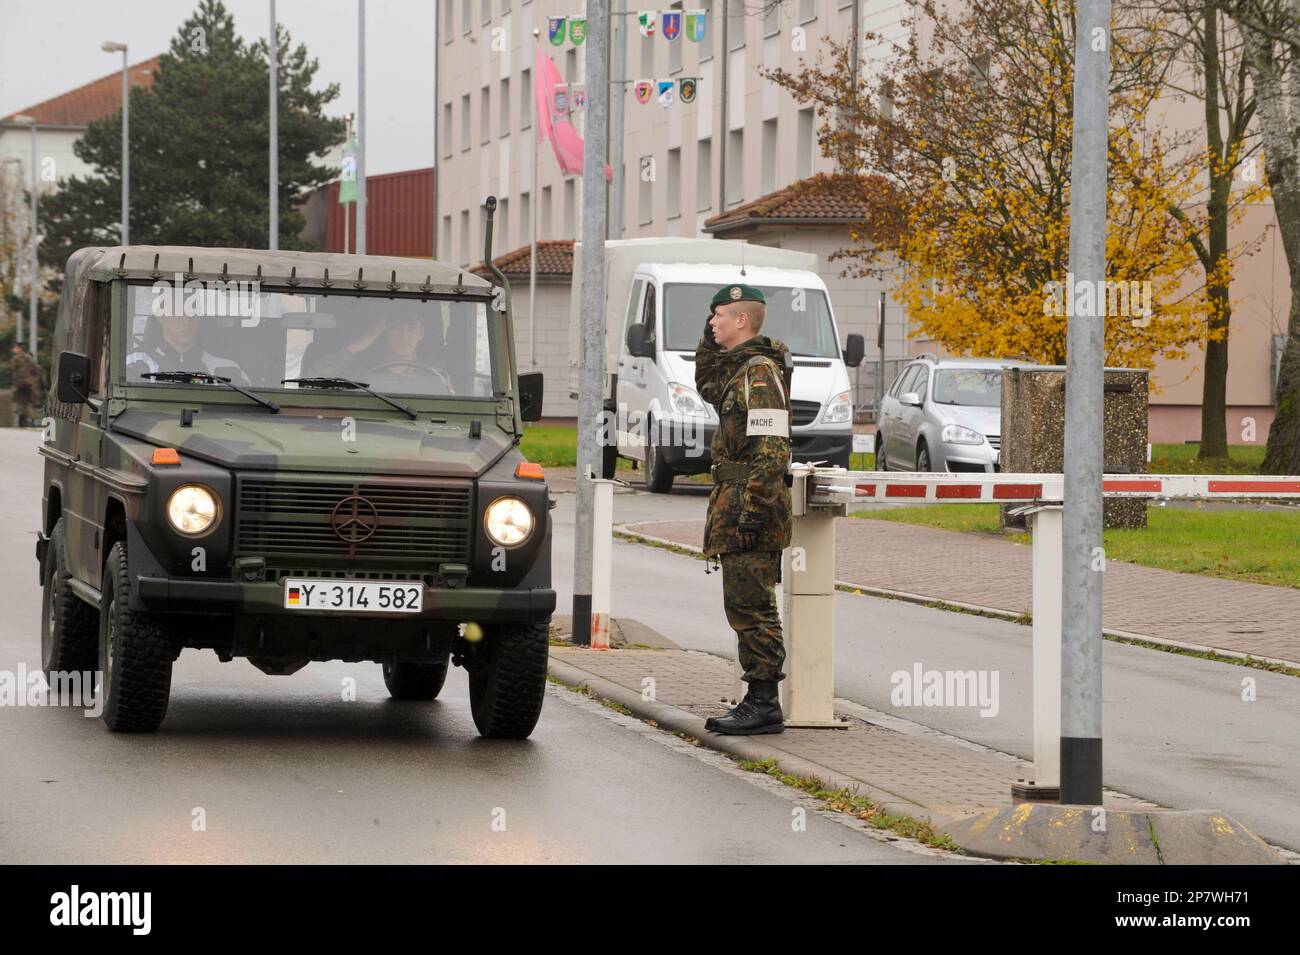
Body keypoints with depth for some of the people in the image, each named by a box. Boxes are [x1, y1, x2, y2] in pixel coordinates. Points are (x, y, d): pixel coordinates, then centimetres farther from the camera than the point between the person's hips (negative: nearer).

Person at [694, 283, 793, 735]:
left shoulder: (760, 372, -14)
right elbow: (707, 388, 39)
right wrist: (710, 342, 23)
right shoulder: (738, 367, 16)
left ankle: (763, 705, -7)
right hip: (733, 502, 10)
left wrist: (752, 508, -26)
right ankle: (758, 702, 15)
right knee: (745, 606, 12)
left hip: (750, 500, -10)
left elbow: (771, 447, -22)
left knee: (751, 607, -9)